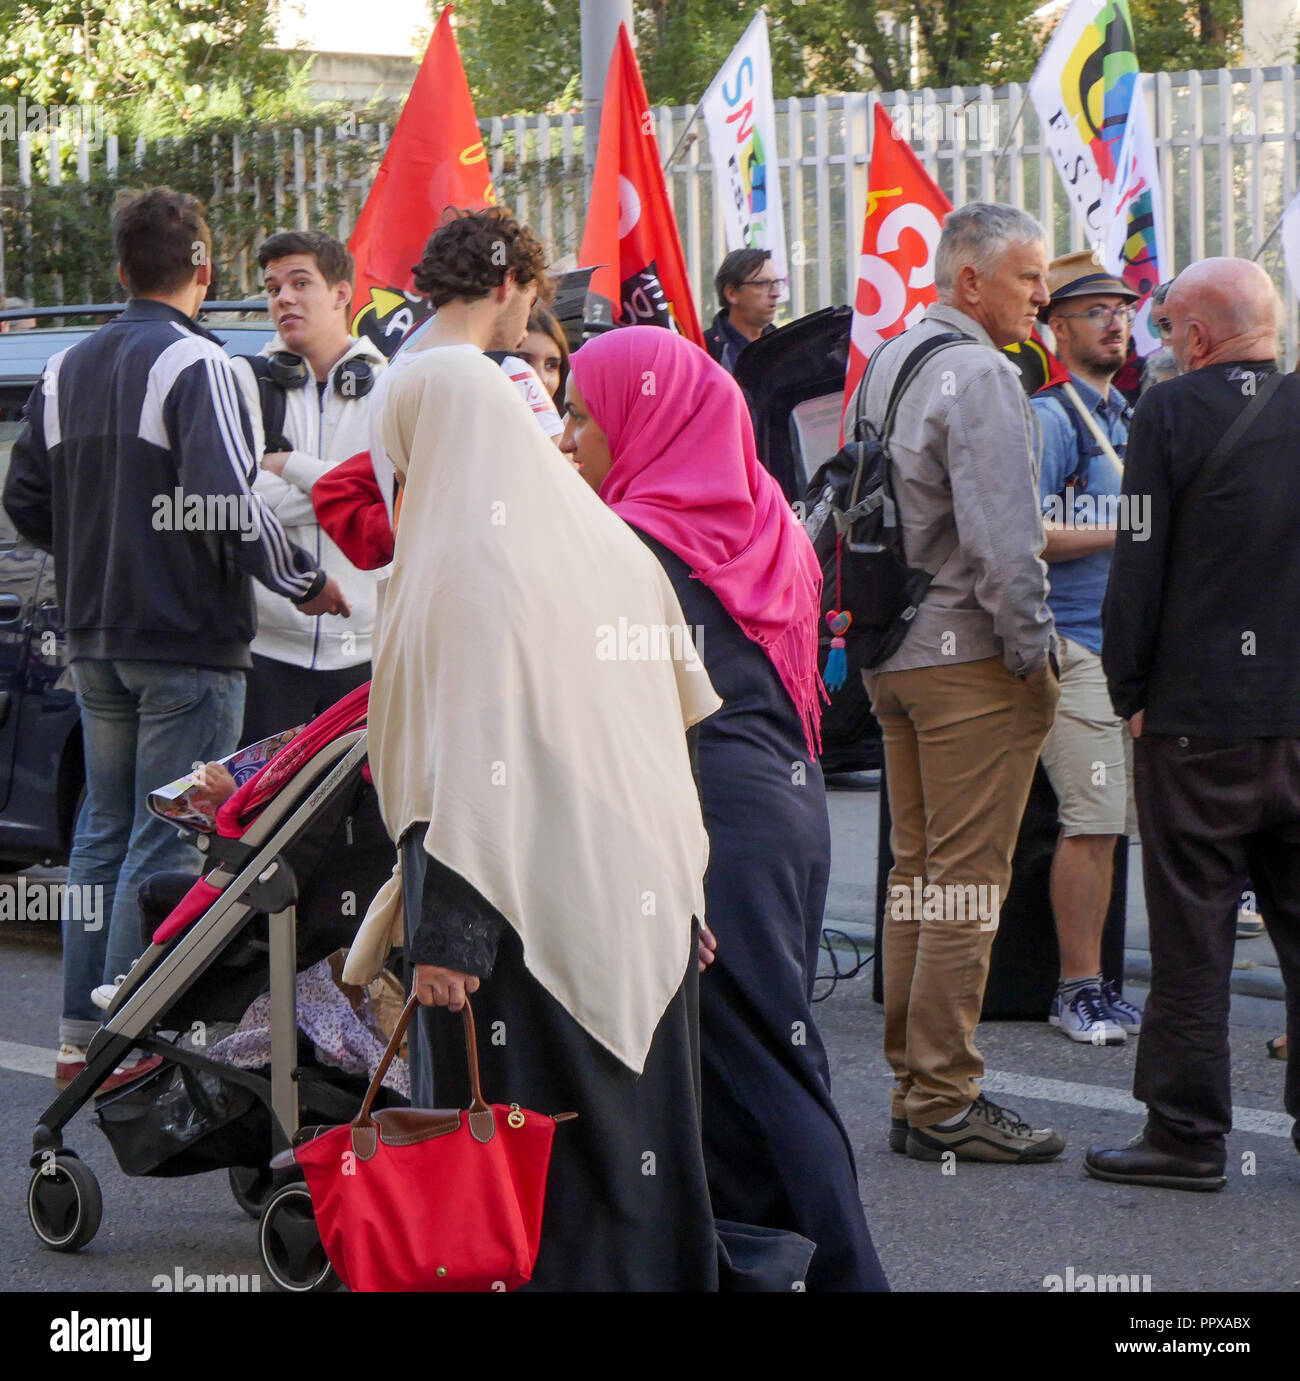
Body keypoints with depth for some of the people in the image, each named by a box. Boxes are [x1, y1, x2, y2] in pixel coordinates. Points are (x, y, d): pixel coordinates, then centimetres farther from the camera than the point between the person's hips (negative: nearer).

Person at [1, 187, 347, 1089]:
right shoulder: (195, 363, -13)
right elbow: (225, 502, -23)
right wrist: (306, 582, -12)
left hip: (95, 642, 7)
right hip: (188, 643, -7)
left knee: (104, 834, 15)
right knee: (165, 844, -3)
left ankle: (80, 1039, 18)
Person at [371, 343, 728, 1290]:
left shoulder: (467, 562, -13)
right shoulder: (609, 539, 9)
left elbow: (471, 757, -20)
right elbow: (686, 722, 13)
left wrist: (446, 929, -19)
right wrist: (680, 891, 19)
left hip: (527, 897, -7)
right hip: (637, 894, 8)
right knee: (630, 1132, 14)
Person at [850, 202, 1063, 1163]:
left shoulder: (883, 365, 13)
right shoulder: (980, 375, -15)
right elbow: (1000, 537, -21)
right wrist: (1032, 651, -12)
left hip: (893, 649, 9)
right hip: (972, 655, -9)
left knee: (916, 872, 13)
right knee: (969, 882, -6)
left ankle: (913, 1085, 19)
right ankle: (945, 1105, -4)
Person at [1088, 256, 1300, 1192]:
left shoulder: (1170, 413, -9)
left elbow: (1139, 566, -9)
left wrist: (1131, 693, 1)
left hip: (1198, 713, -4)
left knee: (1192, 933, 1)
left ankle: (1188, 1131, 5)